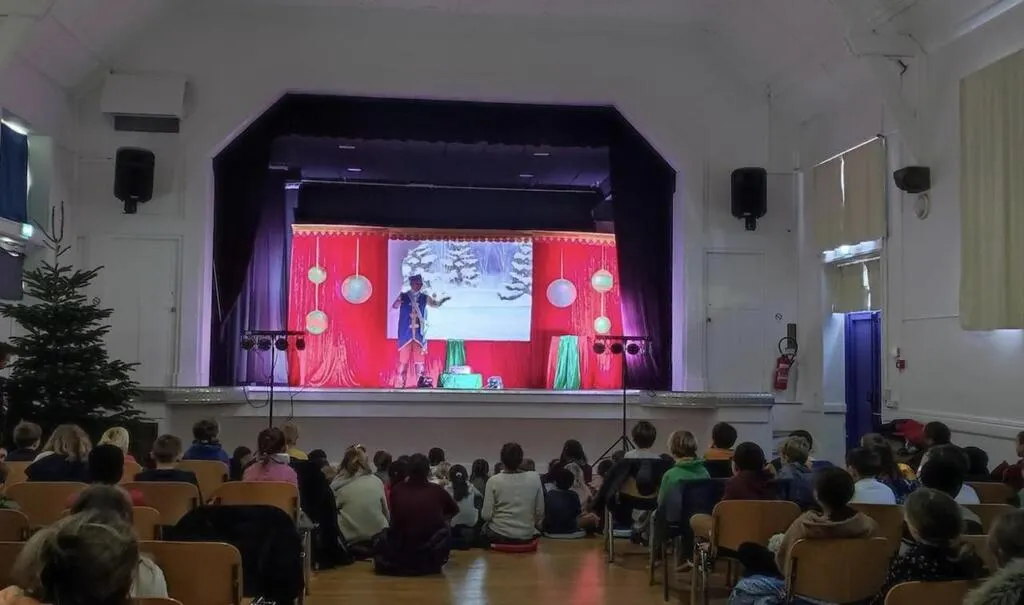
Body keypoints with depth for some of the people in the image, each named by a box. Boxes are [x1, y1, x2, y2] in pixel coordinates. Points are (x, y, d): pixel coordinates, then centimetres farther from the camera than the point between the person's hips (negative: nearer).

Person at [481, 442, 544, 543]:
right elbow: (540, 512, -1)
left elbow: (486, 515, -10)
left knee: (484, 528, 30)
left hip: (499, 535, -3)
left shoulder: (493, 481, -11)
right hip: (526, 536, 3)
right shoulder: (535, 478, -5)